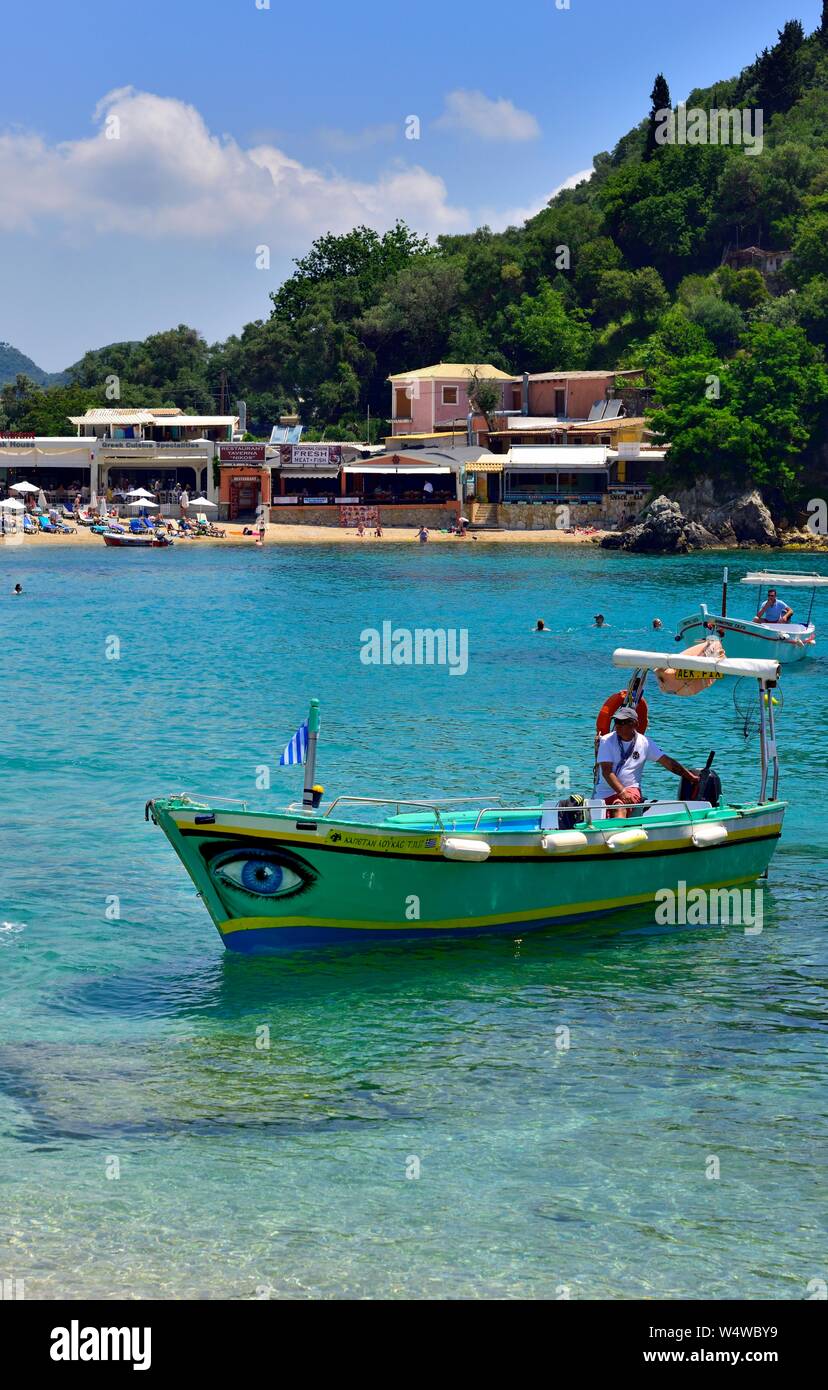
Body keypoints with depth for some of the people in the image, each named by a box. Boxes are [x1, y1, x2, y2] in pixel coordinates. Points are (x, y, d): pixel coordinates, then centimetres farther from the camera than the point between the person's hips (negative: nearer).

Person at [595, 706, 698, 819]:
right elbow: (606, 771, -10)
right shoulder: (606, 741, -2)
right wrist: (622, 792, -24)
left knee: (620, 809, -36)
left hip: (631, 789, -2)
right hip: (605, 792, 2)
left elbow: (667, 762, 5)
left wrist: (691, 776, -2)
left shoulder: (645, 743, 3)